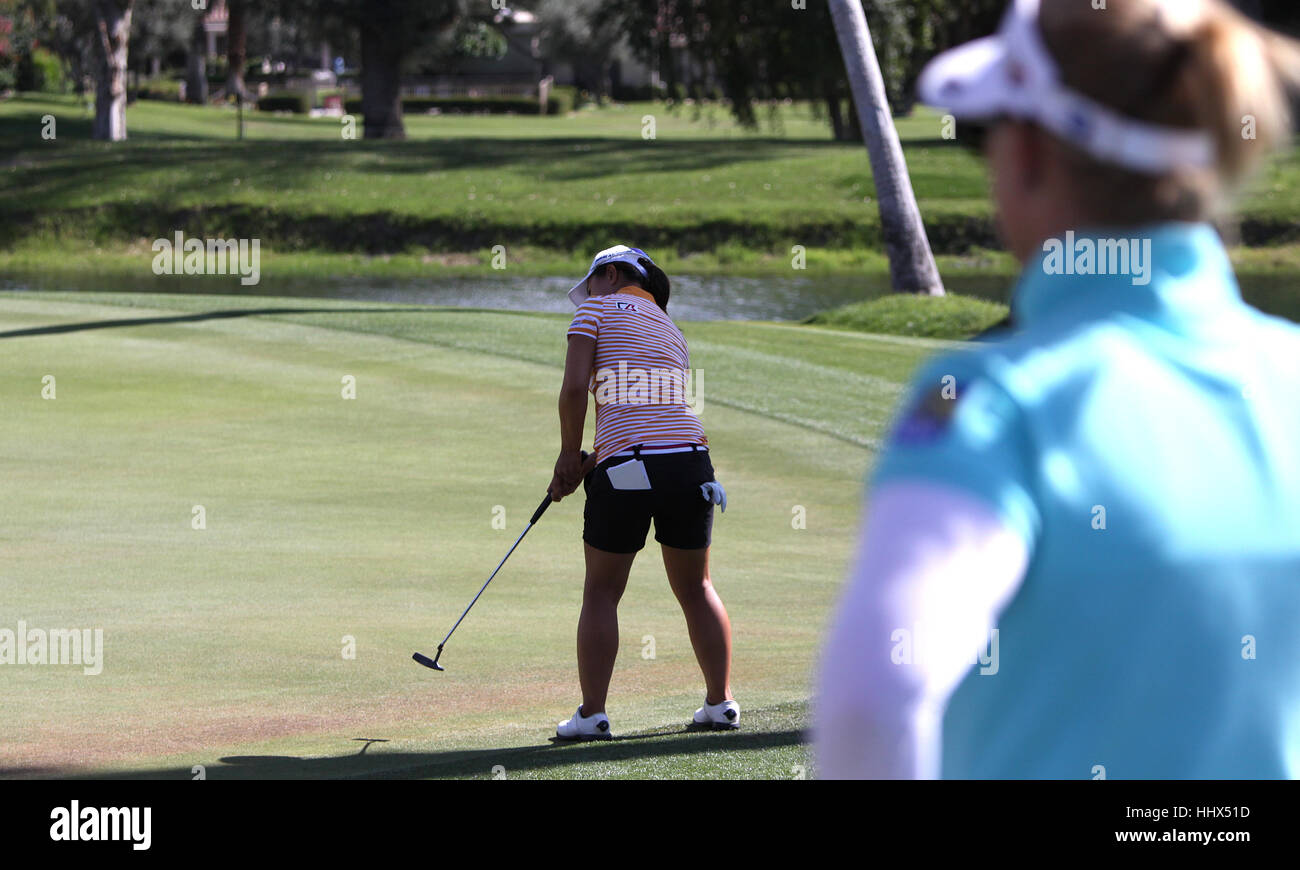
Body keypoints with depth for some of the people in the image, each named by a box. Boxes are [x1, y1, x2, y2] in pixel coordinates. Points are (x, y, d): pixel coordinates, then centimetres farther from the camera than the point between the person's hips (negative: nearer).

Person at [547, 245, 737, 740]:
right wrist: (586, 468, 18)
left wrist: (569, 456, 5)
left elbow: (575, 388, -6)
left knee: (601, 592, 4)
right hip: (690, 458, 5)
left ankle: (592, 713, 2)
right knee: (696, 588, 15)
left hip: (627, 469, -5)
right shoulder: (671, 331, 24)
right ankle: (720, 703, 16)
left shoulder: (598, 309, 6)